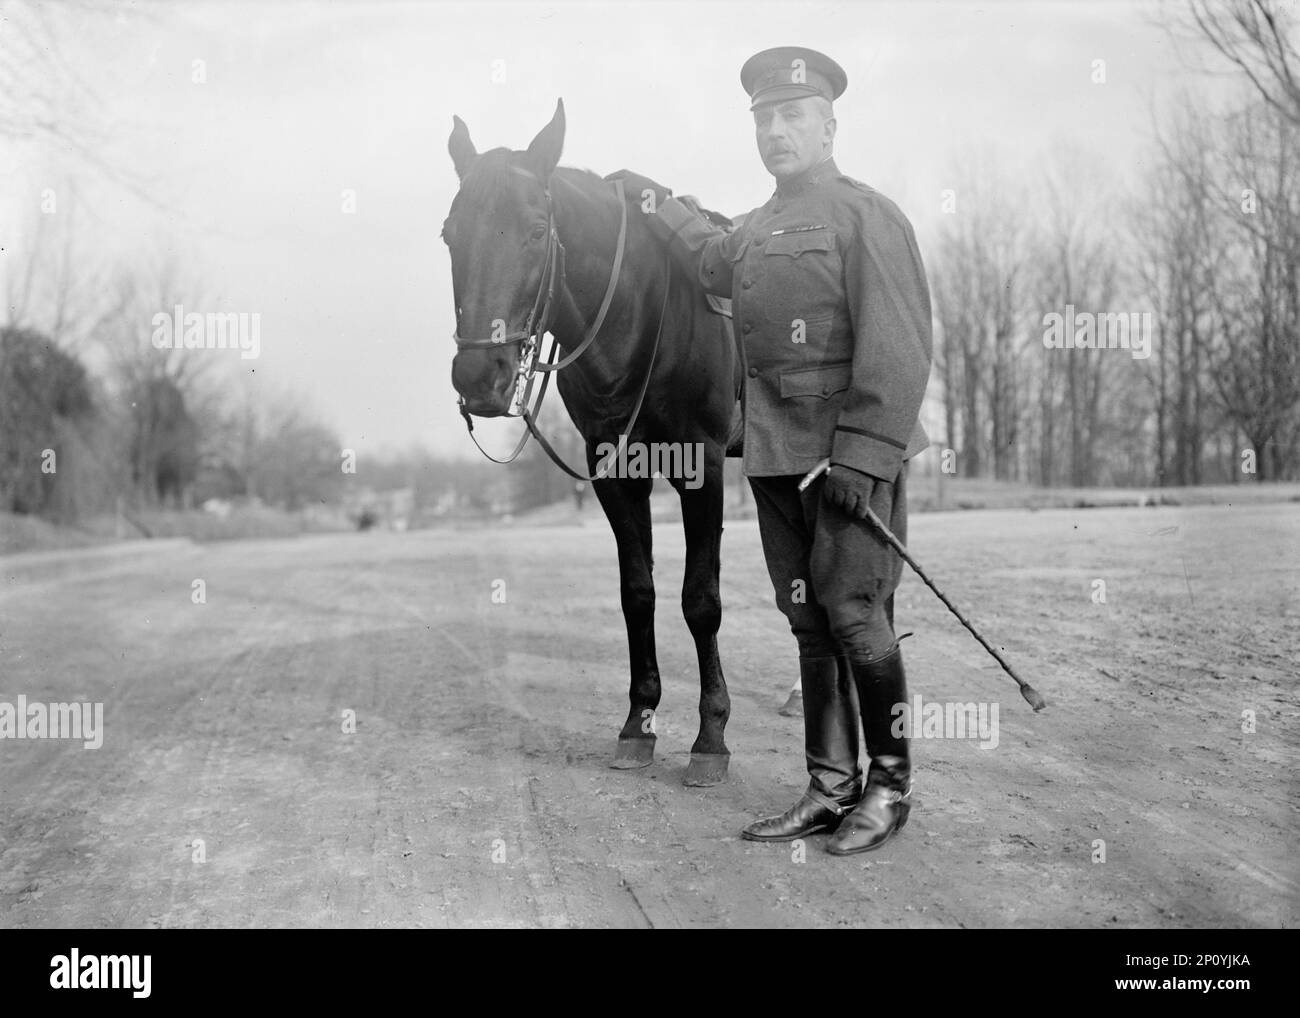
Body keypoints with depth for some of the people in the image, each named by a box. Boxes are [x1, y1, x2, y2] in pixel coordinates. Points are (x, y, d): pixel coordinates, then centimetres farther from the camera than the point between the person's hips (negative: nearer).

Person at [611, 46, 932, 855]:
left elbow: (899, 347, -15)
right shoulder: (760, 228, 17)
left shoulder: (866, 214, -7)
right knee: (808, 622, 9)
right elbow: (714, 262, 43)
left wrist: (863, 455, -22)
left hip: (852, 452, -8)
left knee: (854, 615, -5)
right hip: (775, 455, 8)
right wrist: (654, 201, 48)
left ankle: (891, 786, 9)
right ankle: (831, 787, 18)